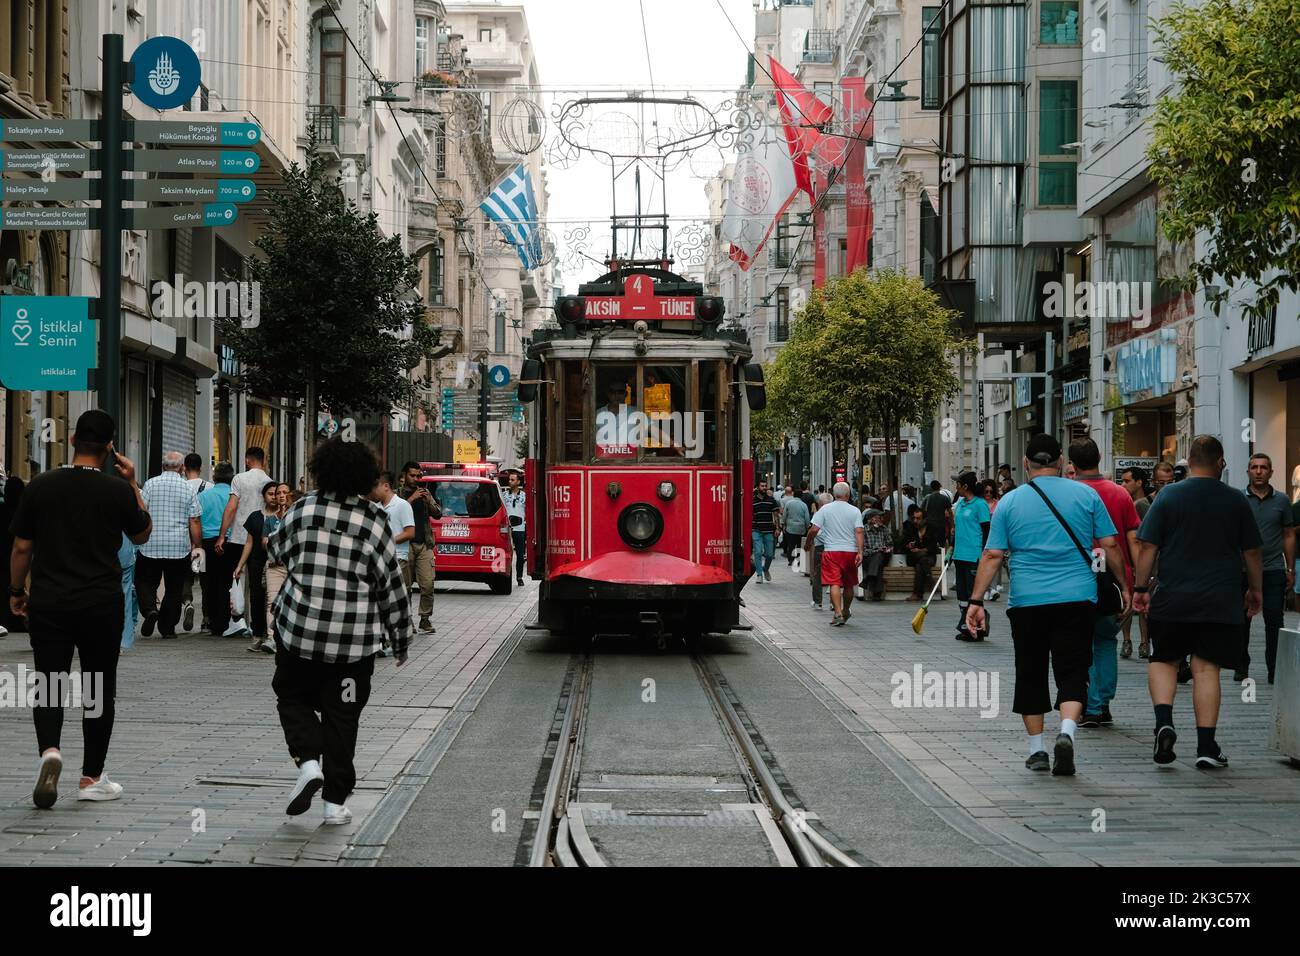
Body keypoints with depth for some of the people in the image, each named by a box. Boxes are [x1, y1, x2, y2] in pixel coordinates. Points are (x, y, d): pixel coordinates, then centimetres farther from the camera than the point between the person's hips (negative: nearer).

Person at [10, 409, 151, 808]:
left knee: (49, 683, 5)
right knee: (100, 688, 10)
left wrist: (16, 591, 15)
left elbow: (21, 547, 2)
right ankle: (92, 778, 14)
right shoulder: (119, 490, -5)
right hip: (102, 605, -1)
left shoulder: (41, 485, -2)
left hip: (49, 603, 1)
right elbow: (142, 535, 12)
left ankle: (49, 751, -22)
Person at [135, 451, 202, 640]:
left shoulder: (150, 484, -1)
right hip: (180, 547, 1)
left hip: (151, 545, -1)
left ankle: (150, 609, -16)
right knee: (174, 589, 10)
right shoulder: (188, 488, 1)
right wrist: (198, 545, 8)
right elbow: (194, 521, 0)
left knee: (145, 582, 11)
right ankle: (167, 627, 9)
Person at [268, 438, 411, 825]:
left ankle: (308, 762, -6)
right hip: (355, 639, 1)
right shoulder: (375, 521, -4)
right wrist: (400, 640, 9)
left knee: (293, 696, 18)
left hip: (300, 629, 0)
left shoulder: (304, 510, -4)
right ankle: (335, 802, 11)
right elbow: (392, 584, 0)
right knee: (342, 716, 9)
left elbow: (276, 551, 14)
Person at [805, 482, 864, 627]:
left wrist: (809, 543, 11)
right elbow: (859, 532, -9)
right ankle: (846, 612, 30)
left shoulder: (824, 509, -1)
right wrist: (860, 552, -11)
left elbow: (814, 529, -6)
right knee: (848, 584, 16)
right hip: (850, 551, 2)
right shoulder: (855, 511, 0)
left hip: (831, 550, -2)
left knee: (834, 583, -6)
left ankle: (838, 613, -19)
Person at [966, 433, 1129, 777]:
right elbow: (1110, 546, 4)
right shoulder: (1086, 495, 3)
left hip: (1026, 603, 1)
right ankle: (1067, 732, -22)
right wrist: (1124, 586, 15)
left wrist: (977, 600, 2)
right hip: (1077, 599, -1)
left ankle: (1036, 749, 15)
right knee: (1072, 672, 1)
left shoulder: (1010, 502, 4)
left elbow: (992, 555, 0)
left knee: (1031, 674, 11)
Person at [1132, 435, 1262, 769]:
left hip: (1172, 598, 0)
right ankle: (1206, 747, 1)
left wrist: (1140, 588, 4)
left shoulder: (1168, 495, -1)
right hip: (1220, 601, 0)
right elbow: (1253, 551, 8)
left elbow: (1147, 546, -4)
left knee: (1163, 660, 15)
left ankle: (1164, 720, -7)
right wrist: (1256, 589, 22)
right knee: (1206, 668, 3)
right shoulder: (1236, 500, 2)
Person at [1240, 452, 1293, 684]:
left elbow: (1289, 536, 11)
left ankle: (1275, 670, 3)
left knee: (1274, 622, -2)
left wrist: (1291, 570, 6)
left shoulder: (1281, 501, 8)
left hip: (1274, 570, 0)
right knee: (1242, 621, 5)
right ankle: (1241, 669, 15)